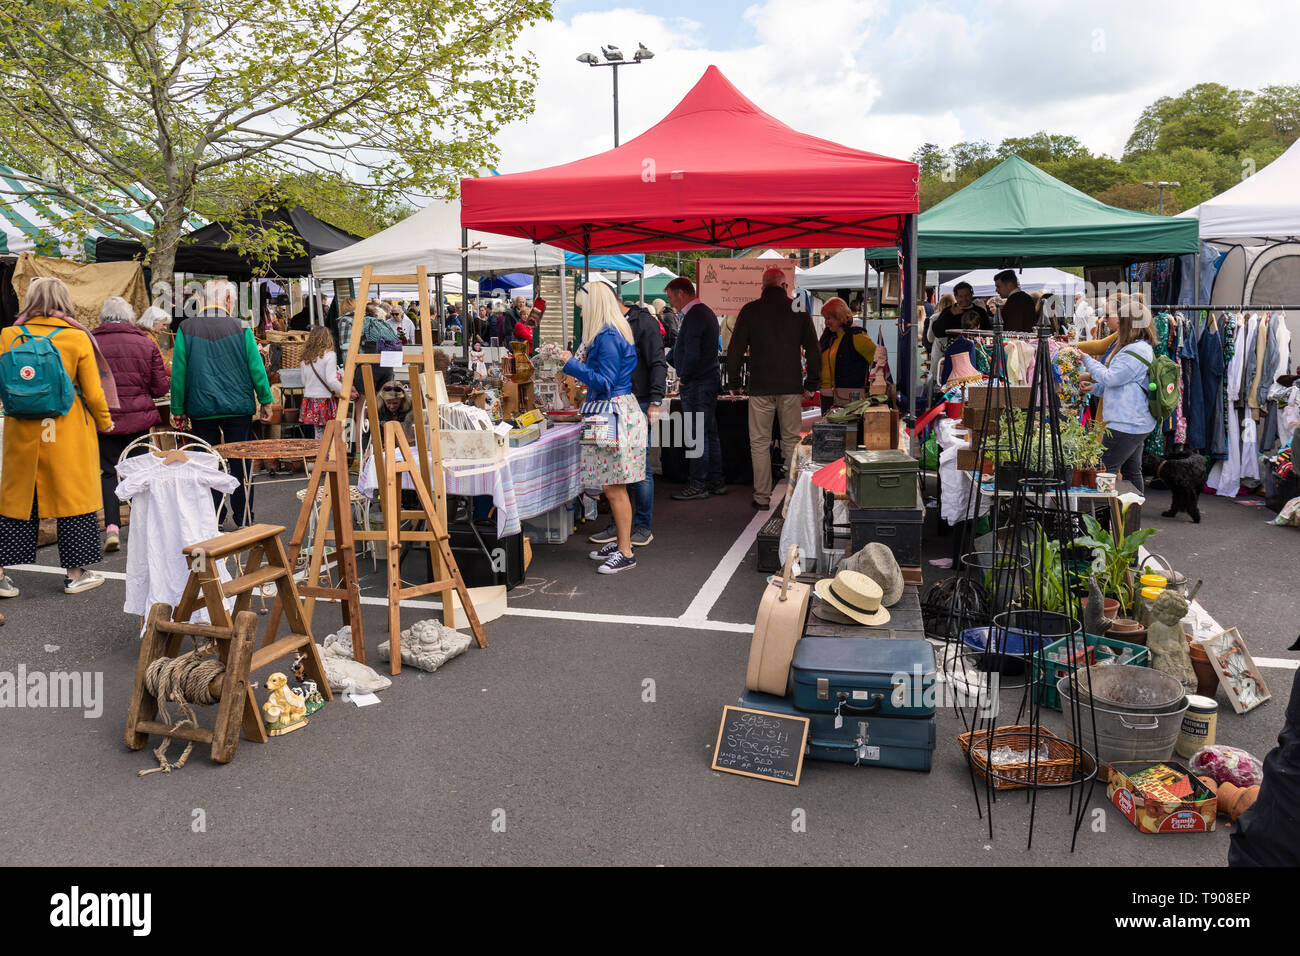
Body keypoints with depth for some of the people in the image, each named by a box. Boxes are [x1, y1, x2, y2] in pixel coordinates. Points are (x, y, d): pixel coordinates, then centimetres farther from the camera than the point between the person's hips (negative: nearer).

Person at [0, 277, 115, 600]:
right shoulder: (77, 338, -7)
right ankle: (75, 573, 13)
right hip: (69, 433, -3)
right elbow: (93, 392, -5)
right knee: (73, 497, 6)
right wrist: (105, 421, 10)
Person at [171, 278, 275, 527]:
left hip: (201, 408, 1)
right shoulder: (240, 328, -4)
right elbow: (256, 367, -3)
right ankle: (243, 520, 14)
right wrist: (265, 401, 6)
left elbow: (178, 372, 0)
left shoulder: (186, 329, -1)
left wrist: (178, 409, 6)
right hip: (238, 407, -1)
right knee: (240, 463, 8)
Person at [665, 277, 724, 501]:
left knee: (697, 436, -4)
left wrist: (683, 378, -10)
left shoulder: (693, 316, -16)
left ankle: (698, 484, 1)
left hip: (696, 384, -10)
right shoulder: (707, 312, 16)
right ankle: (716, 482, 19)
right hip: (710, 381, 10)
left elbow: (692, 355, -24)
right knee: (710, 433, 13)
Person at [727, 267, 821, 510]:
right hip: (792, 387, 1)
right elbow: (813, 349, 6)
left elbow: (735, 349, 2)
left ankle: (762, 497, 5)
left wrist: (733, 381, 11)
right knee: (791, 440, 9)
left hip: (760, 388, -1)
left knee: (759, 443, 4)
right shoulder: (799, 310, 4)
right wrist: (812, 383, 14)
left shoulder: (749, 310, 0)